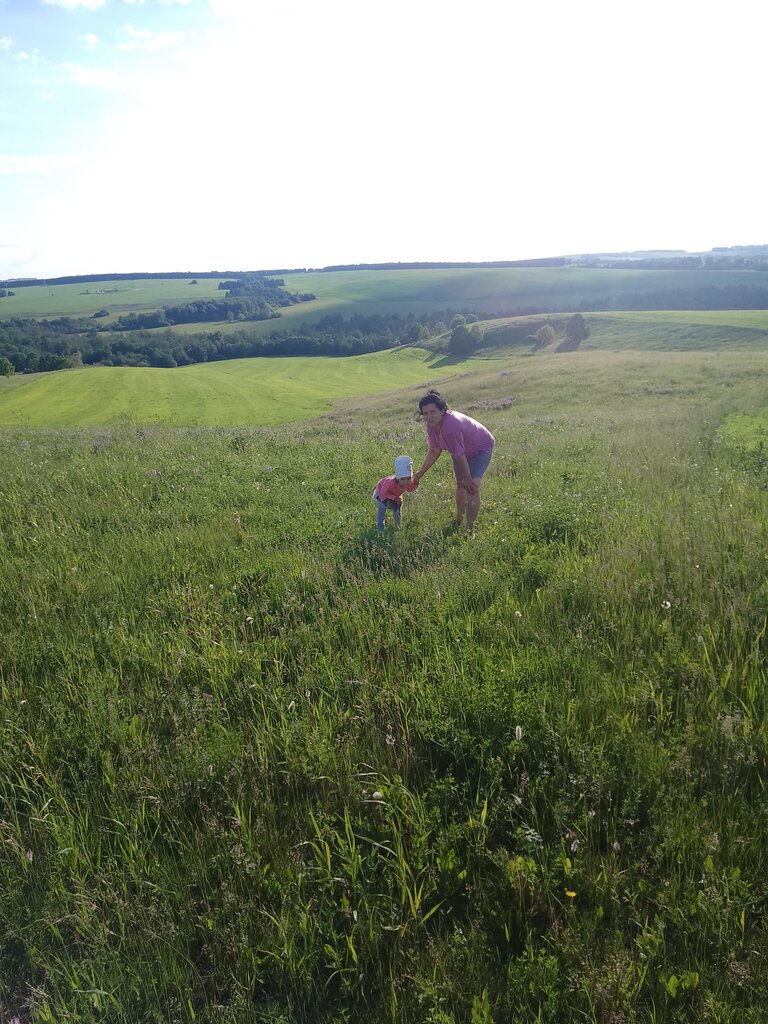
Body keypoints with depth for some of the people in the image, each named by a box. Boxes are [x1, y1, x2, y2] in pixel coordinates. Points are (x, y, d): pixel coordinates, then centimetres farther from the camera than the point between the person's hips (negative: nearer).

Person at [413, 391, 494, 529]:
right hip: (463, 450, 8)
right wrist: (420, 474, -12)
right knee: (460, 484, 21)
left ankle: (470, 527, -10)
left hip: (481, 448, -8)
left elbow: (460, 456, -33)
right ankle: (458, 520, 41)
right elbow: (434, 451, -9)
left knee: (472, 486, -23)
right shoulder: (432, 424, -19)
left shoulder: (451, 425, -43)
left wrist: (467, 478, -22)